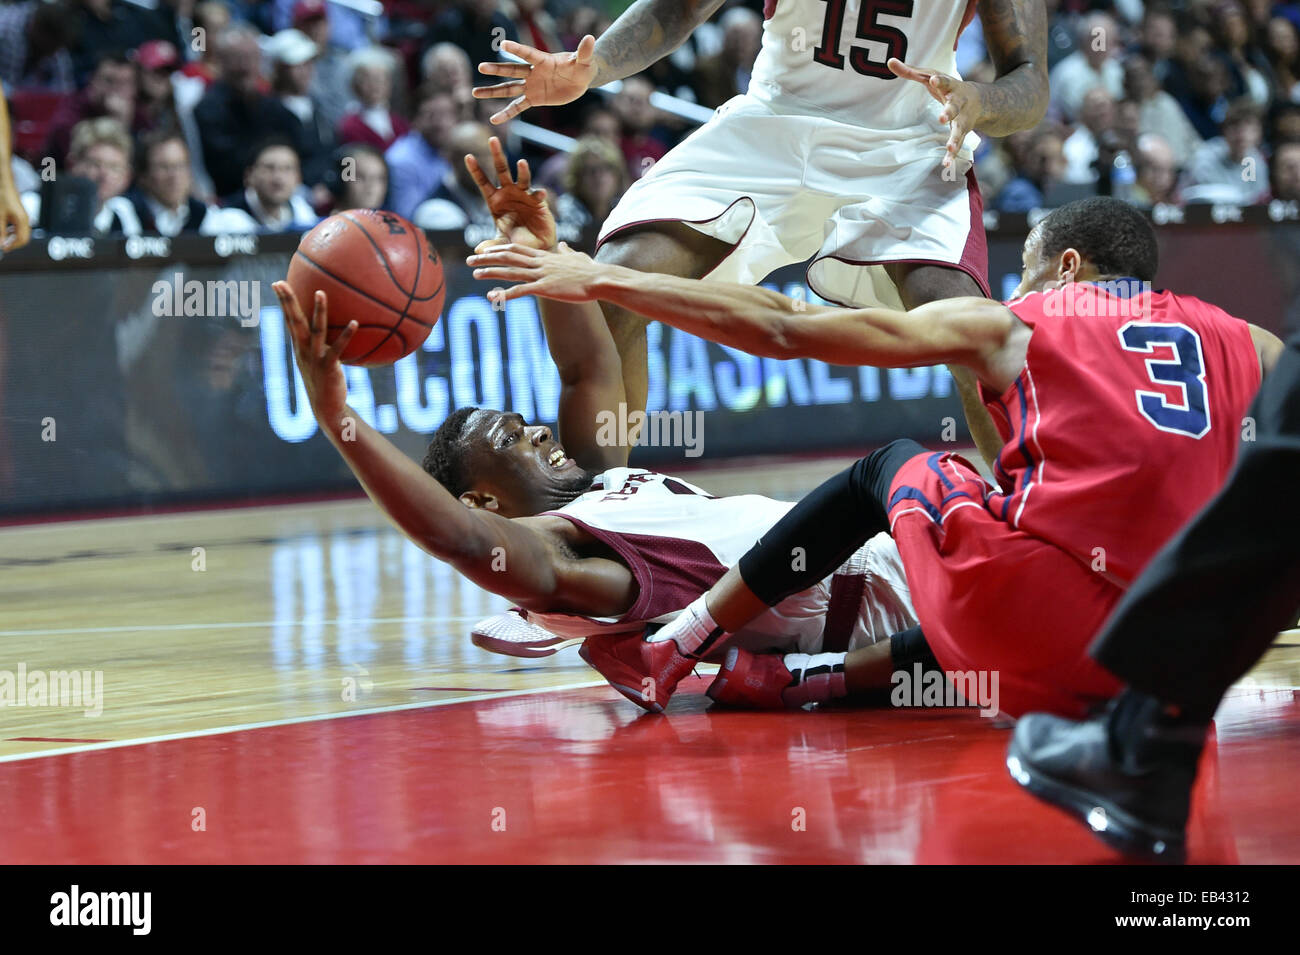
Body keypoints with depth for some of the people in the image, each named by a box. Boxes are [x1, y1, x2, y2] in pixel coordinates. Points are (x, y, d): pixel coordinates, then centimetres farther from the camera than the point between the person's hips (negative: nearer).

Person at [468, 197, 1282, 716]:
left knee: (893, 467, 27)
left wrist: (601, 281, 14)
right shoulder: (1235, 340, 19)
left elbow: (785, 329, 10)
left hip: (1031, 615, -3)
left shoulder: (1016, 325, 11)